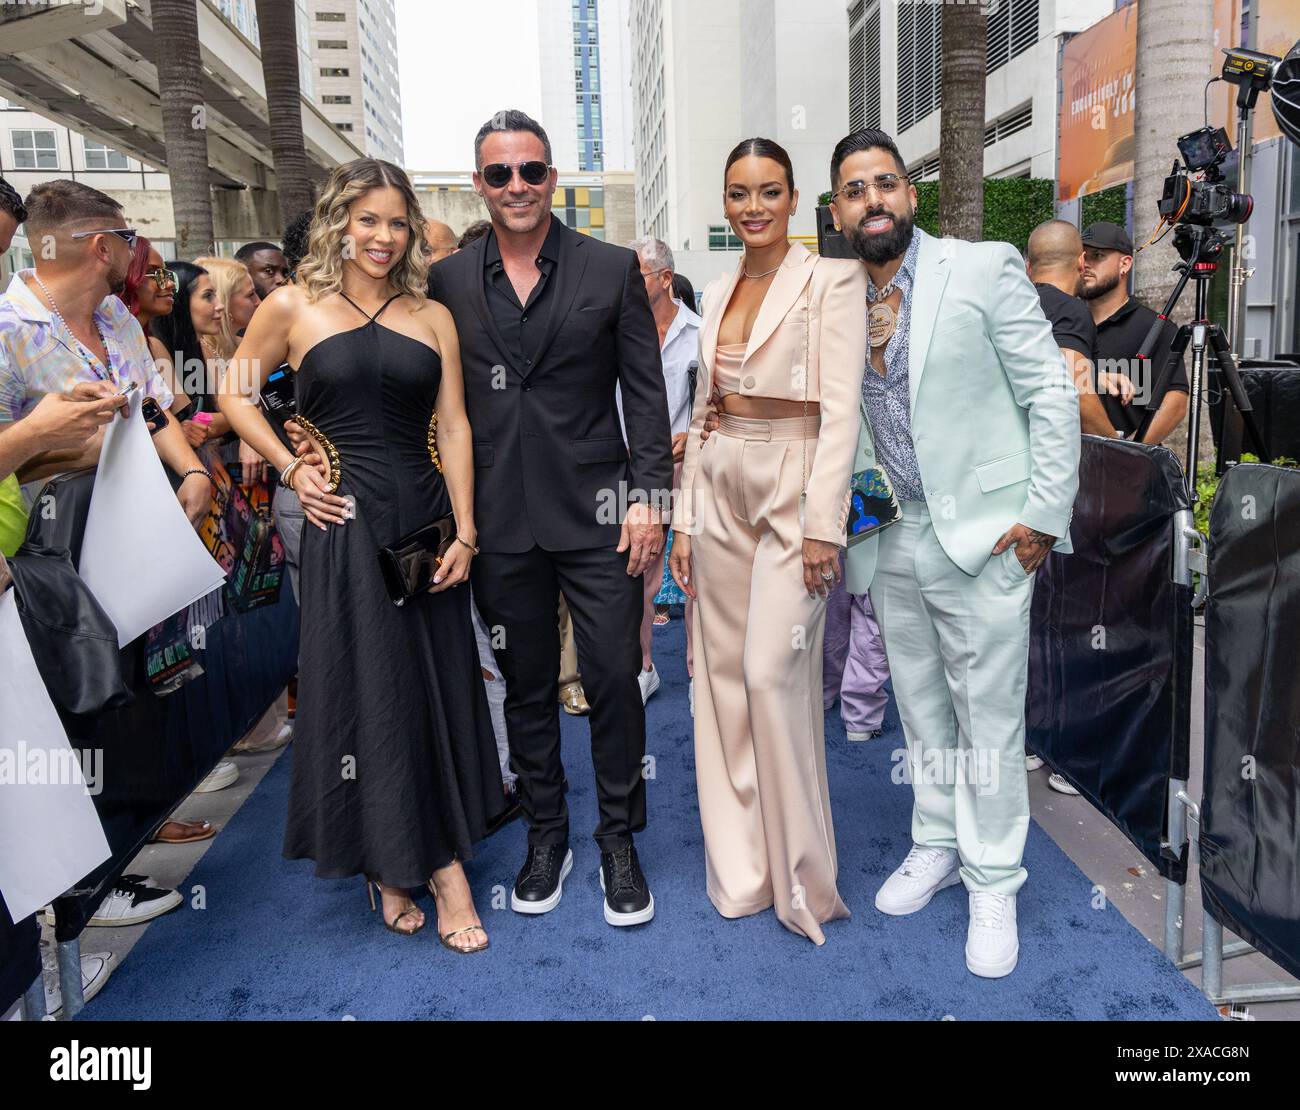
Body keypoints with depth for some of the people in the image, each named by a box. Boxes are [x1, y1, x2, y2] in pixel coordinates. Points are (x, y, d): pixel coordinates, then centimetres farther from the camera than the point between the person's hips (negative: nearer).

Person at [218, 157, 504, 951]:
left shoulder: (432, 317, 6)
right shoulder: (294, 307, 2)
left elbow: (454, 425, 2)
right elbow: (236, 394, 11)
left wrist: (465, 531, -5)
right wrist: (289, 468, -1)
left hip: (426, 520, 3)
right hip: (346, 523, -2)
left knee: (438, 687, 9)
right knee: (367, 690, 3)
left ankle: (412, 863, 28)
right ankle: (421, 863, 18)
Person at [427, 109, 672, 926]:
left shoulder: (612, 270, 2)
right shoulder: (449, 281, 7)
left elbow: (646, 393, 0)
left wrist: (649, 497, -7)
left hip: (597, 516, -2)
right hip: (501, 521, 2)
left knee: (614, 680, 2)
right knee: (526, 687, 12)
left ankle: (619, 842, 21)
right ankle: (546, 836, 30)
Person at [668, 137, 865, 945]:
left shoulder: (831, 279, -4)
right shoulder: (718, 294, 14)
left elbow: (841, 410, -12)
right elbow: (703, 412, 15)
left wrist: (822, 524, -18)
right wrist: (685, 519, 10)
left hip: (795, 490, -6)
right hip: (722, 491, 6)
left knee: (773, 673, -10)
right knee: (724, 674, 8)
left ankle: (801, 876, 10)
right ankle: (742, 868, 23)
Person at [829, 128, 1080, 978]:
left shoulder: (984, 269, -6)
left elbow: (1054, 397, -7)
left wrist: (1044, 517, -11)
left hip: (981, 533, -4)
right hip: (891, 538, 5)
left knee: (990, 717, 3)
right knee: (921, 707, 16)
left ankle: (993, 884, 18)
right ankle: (937, 845, 33)